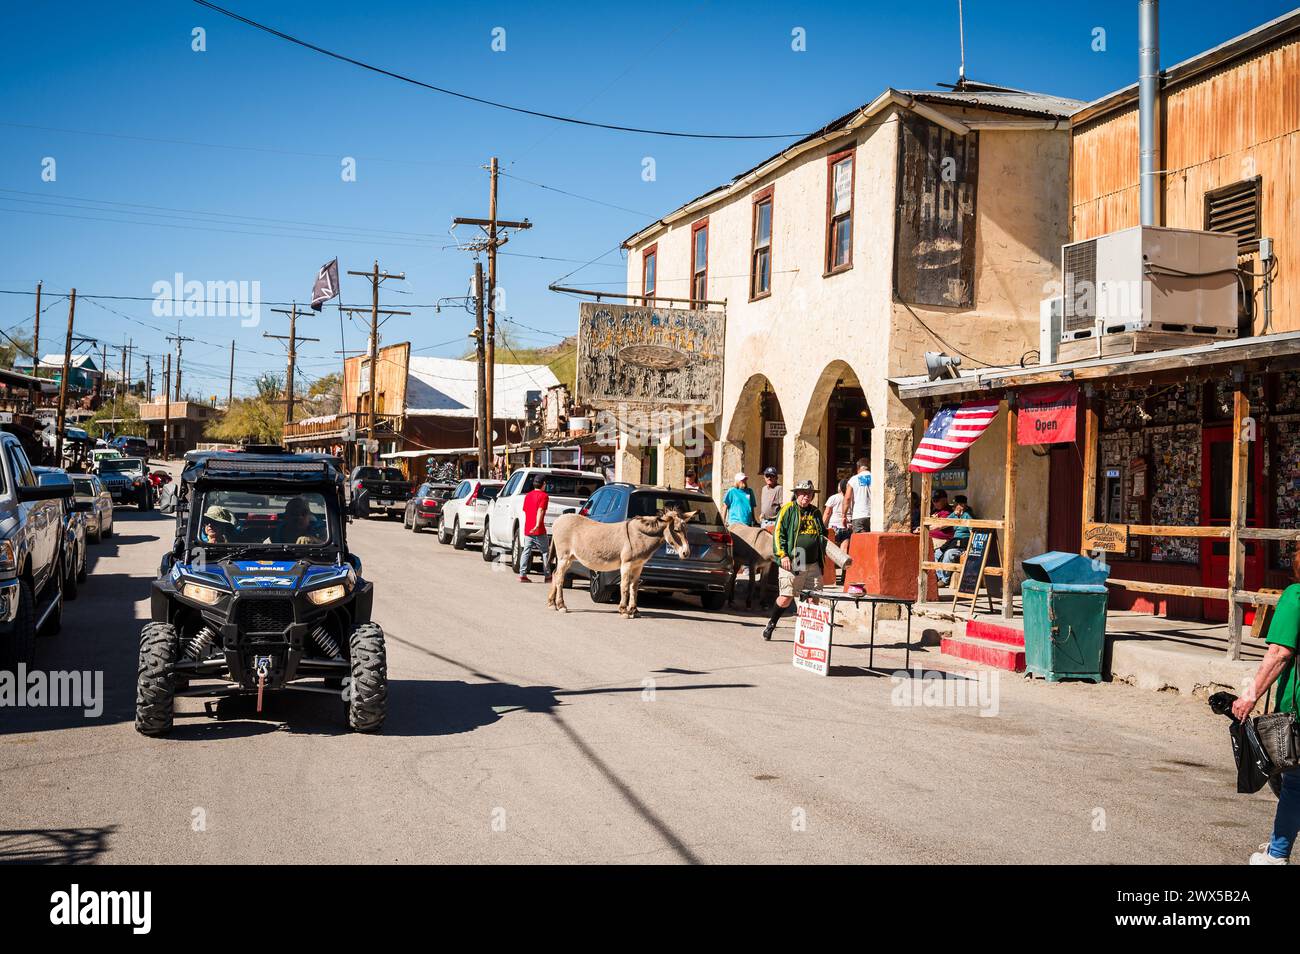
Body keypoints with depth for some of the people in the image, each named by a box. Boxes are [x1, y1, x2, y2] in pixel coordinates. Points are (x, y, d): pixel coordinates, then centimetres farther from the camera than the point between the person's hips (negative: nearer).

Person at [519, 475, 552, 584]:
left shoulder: (528, 495, 14)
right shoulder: (544, 495, -7)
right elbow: (540, 510, -20)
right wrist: (537, 525, -28)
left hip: (527, 529, 6)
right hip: (539, 530, -6)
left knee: (526, 552, 6)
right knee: (545, 552, 4)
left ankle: (522, 575, -1)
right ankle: (547, 576, 5)